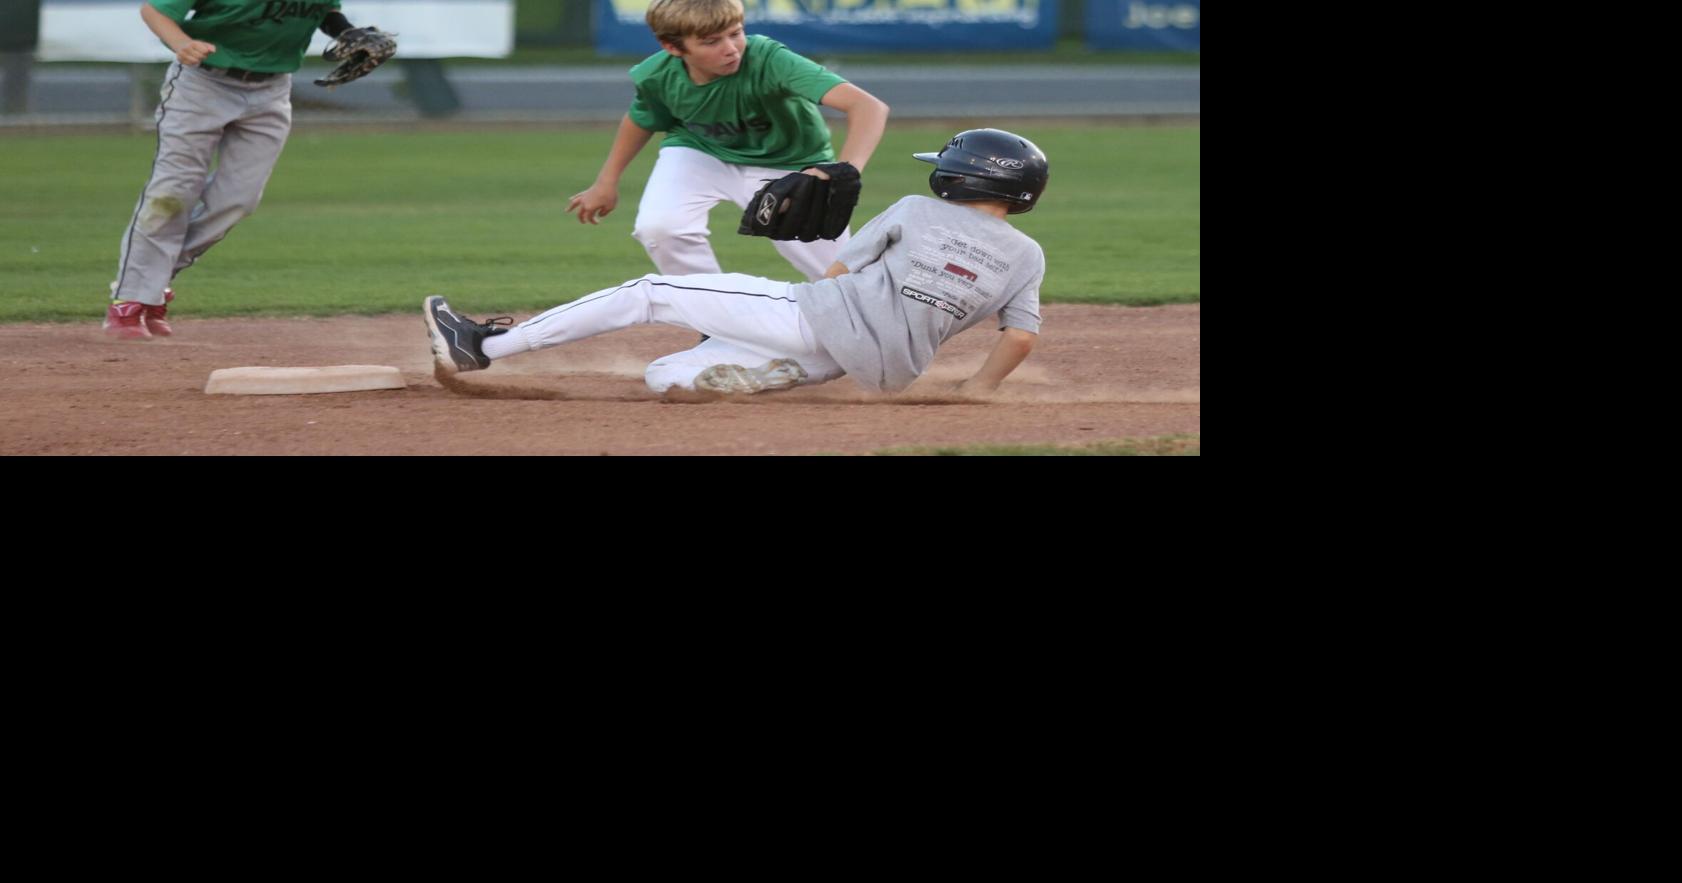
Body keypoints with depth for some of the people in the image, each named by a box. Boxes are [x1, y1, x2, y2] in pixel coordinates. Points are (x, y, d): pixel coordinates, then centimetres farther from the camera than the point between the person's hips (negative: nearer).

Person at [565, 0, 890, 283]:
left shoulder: (769, 61, -38)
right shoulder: (657, 76, -24)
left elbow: (869, 107, -51)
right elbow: (642, 119, 3)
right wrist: (606, 182, 14)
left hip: (785, 165, -2)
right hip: (699, 152, 2)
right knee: (659, 227, -26)